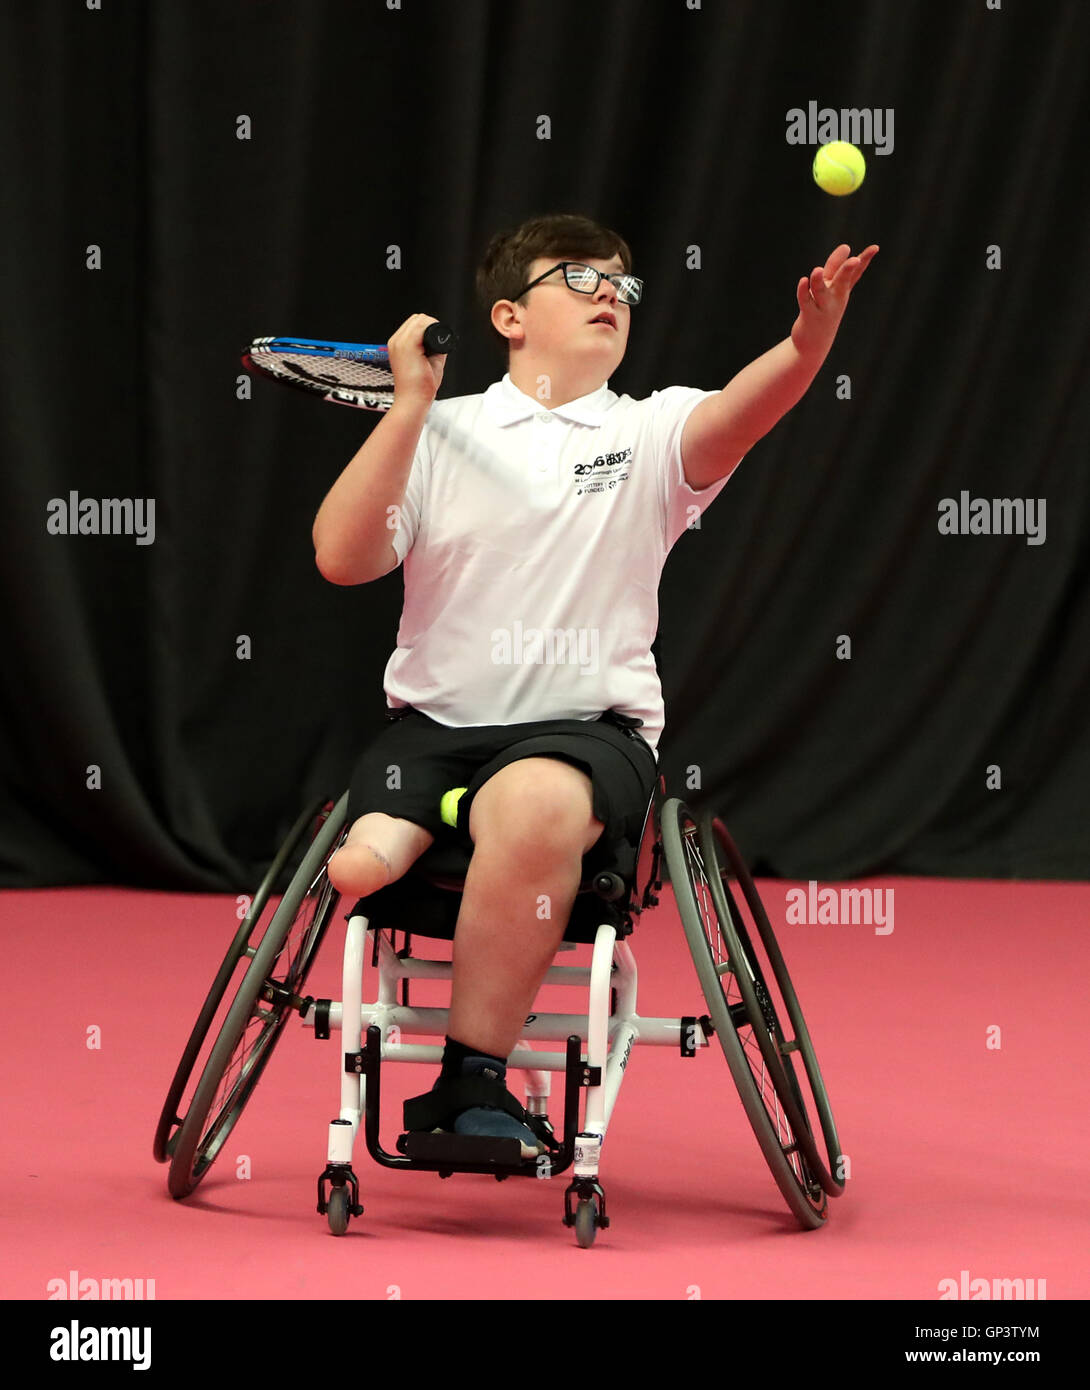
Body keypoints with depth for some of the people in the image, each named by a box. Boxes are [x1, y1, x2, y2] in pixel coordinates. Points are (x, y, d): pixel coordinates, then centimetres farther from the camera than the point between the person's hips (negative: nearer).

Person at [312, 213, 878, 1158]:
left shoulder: (648, 434, 8)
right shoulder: (440, 432, 10)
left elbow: (740, 411, -15)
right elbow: (342, 559, -2)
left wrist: (811, 338, -36)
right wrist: (410, 405, -7)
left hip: (588, 729, -1)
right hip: (435, 723, 1)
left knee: (535, 803, -37)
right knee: (361, 860, -29)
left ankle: (471, 1085, -27)